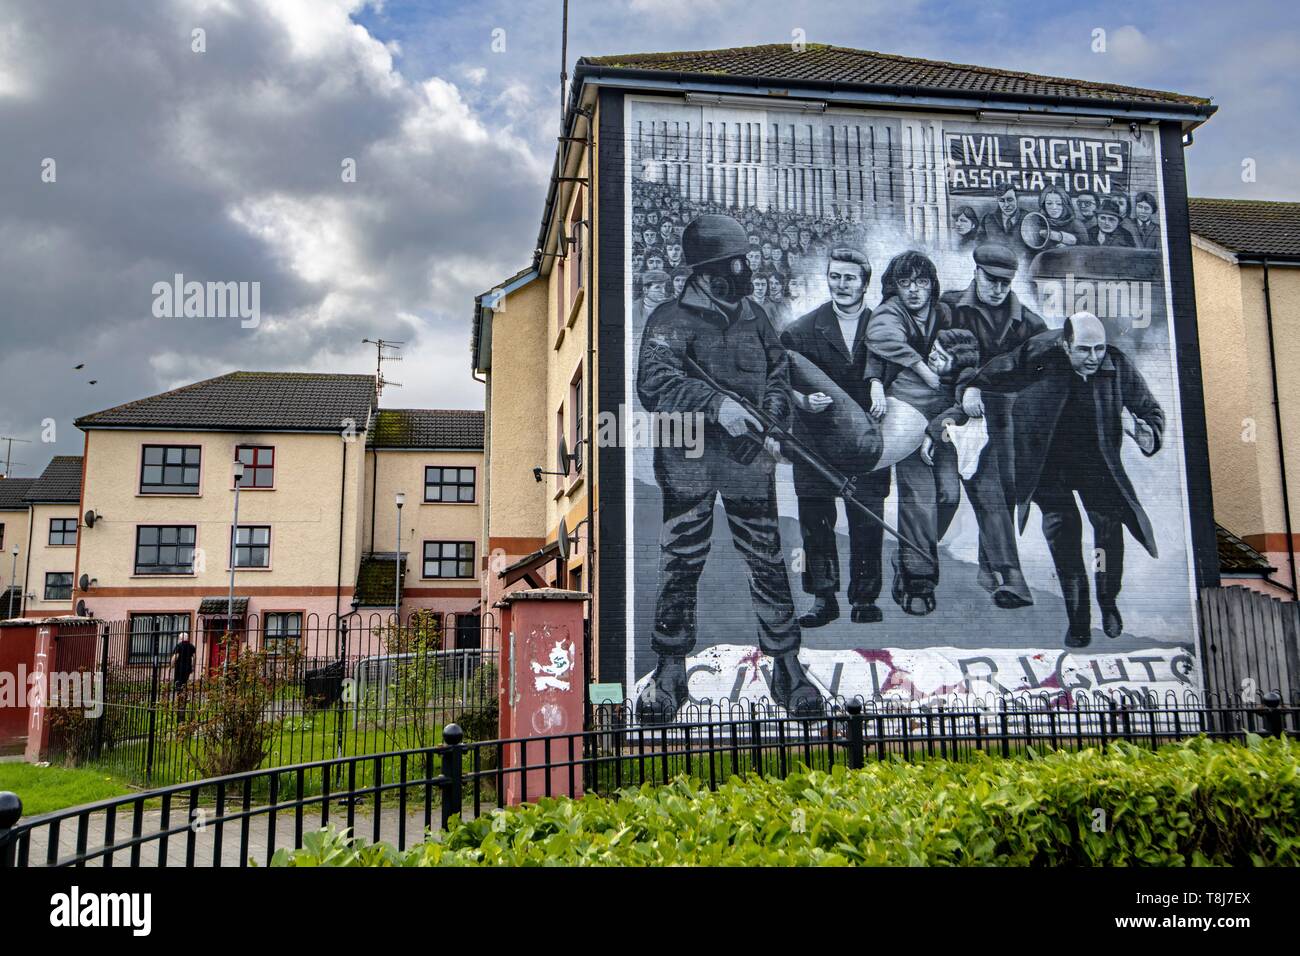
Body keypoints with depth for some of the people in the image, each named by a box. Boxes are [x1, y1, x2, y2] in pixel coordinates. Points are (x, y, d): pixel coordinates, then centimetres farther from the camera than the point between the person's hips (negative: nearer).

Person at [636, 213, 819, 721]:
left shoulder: (753, 316, 12)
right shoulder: (671, 320, -5)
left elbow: (778, 370, 21)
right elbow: (654, 384, -20)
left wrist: (773, 419, 2)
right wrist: (715, 404, -32)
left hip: (748, 462, 4)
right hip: (690, 461, -3)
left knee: (768, 562, 4)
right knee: (680, 567, 4)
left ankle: (786, 665, 17)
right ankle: (670, 671, 18)